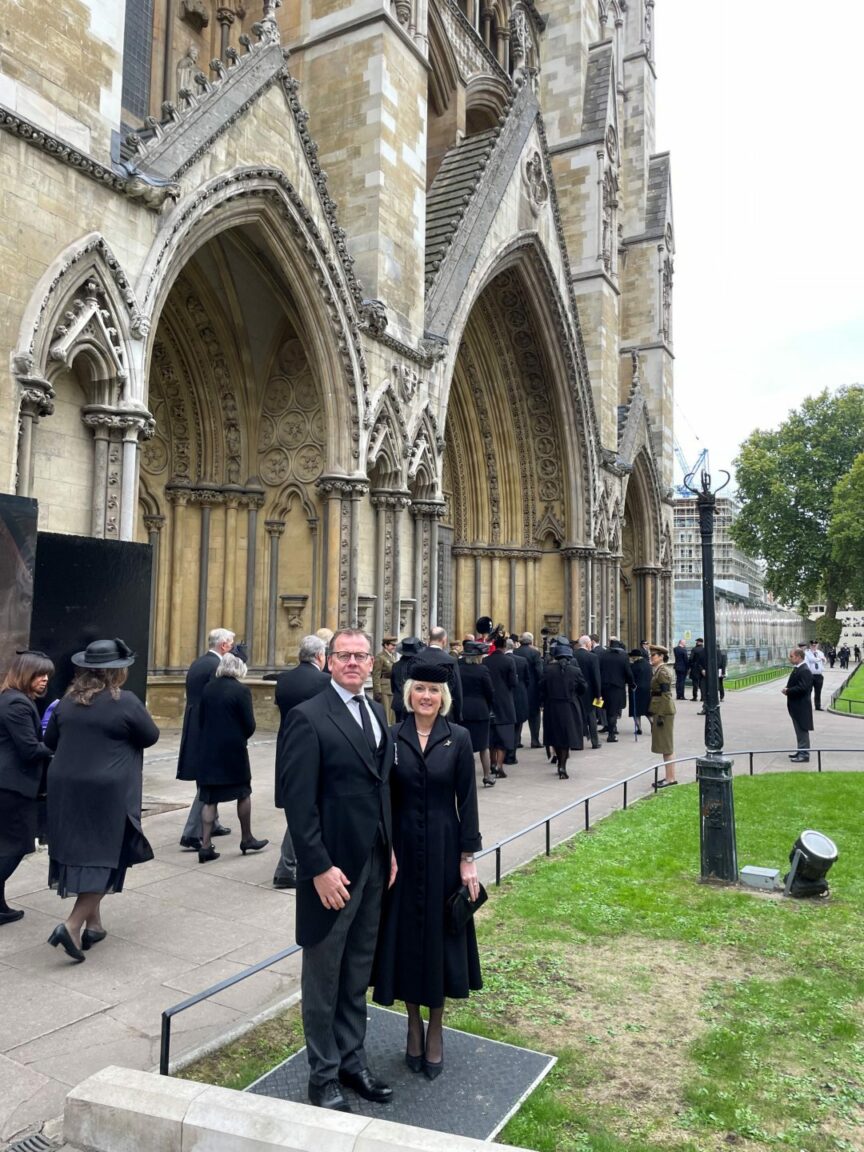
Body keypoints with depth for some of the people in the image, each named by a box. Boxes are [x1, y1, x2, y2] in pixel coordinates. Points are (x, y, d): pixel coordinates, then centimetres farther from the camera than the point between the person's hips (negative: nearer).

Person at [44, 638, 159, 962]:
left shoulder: (68, 700, 4)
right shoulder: (125, 701, -13)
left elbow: (50, 741, 13)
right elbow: (151, 737, -3)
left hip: (66, 787, 6)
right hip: (106, 792, -6)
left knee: (82, 853, 16)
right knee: (103, 857, 3)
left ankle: (93, 923, 25)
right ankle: (72, 925, -8)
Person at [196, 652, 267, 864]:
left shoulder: (208, 688, 2)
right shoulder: (241, 690, -13)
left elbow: (202, 719, 7)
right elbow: (250, 725, -12)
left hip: (209, 749, 4)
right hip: (233, 750, -4)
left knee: (210, 798, 8)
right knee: (244, 793, 14)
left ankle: (205, 846, 6)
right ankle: (246, 839, 24)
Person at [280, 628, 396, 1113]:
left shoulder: (377, 713, 7)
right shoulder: (309, 717, -15)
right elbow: (298, 801, -17)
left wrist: (390, 847, 9)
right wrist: (319, 868, -19)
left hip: (375, 864, 7)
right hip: (332, 868, -6)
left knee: (358, 973, 20)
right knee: (324, 976, 11)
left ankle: (353, 1060, 36)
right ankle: (324, 1073, 29)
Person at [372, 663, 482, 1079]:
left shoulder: (458, 738, -4)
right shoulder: (392, 737, -2)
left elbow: (466, 800, -3)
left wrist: (467, 858, -5)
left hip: (442, 849, -1)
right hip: (401, 849, 1)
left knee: (439, 934, 9)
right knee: (405, 935, 10)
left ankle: (435, 1031, 27)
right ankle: (414, 1026, 30)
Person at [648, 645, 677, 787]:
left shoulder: (663, 672, -15)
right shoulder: (658, 671, 14)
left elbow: (665, 695, -20)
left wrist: (660, 715, -21)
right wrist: (654, 713, 20)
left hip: (664, 710, -10)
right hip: (660, 710, 10)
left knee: (666, 746, -4)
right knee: (666, 745, 13)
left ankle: (670, 778, 2)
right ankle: (670, 777, 19)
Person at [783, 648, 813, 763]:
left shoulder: (805, 671, -20)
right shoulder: (797, 669, 12)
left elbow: (802, 688, -27)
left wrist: (788, 691, -18)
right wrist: (787, 689, 2)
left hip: (801, 706, -10)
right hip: (796, 706, 10)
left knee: (802, 730, -3)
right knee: (799, 730, 17)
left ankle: (804, 754, 4)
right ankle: (801, 751, 27)